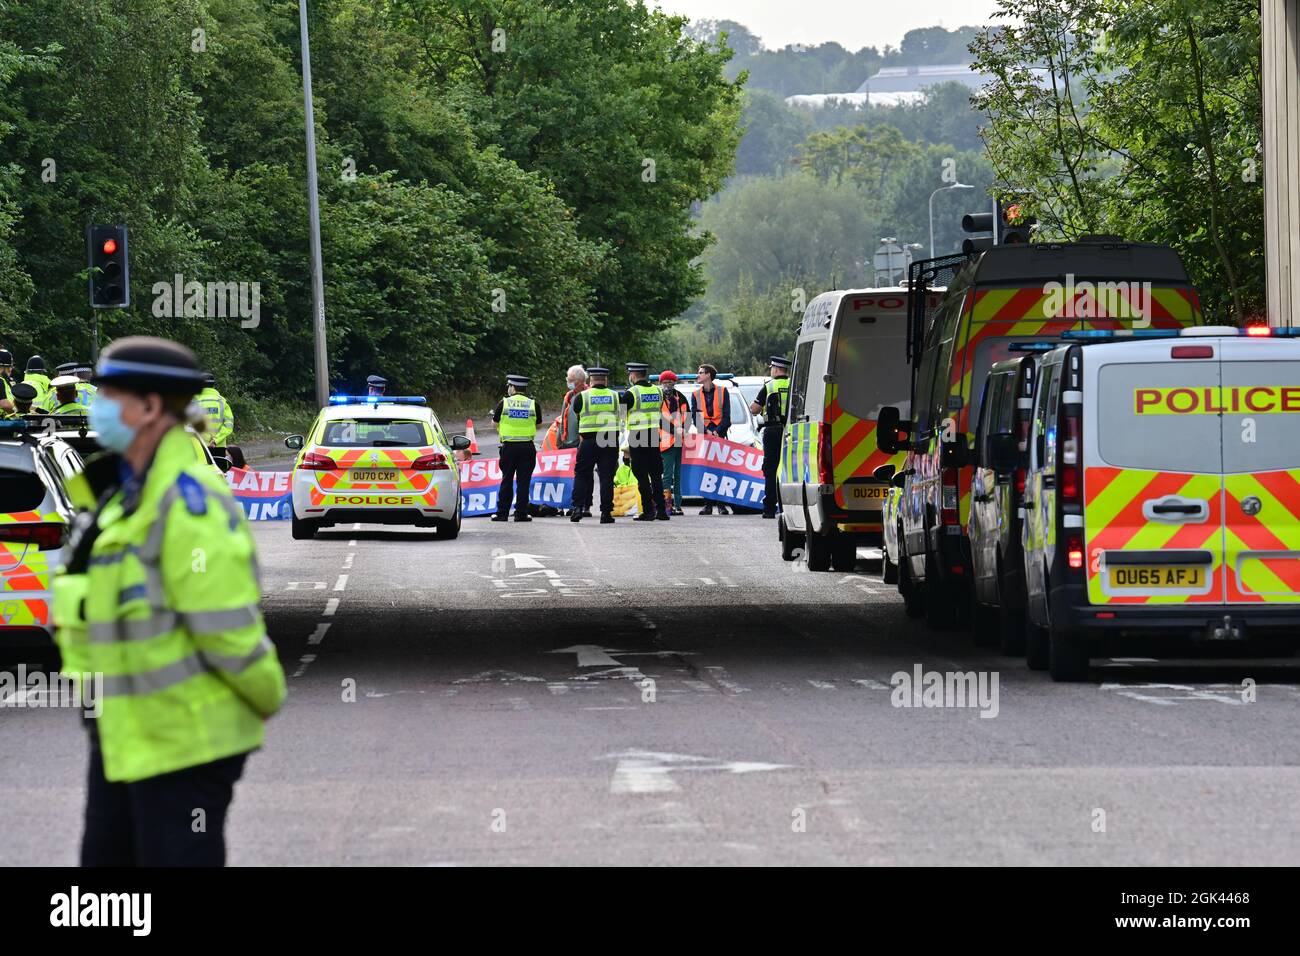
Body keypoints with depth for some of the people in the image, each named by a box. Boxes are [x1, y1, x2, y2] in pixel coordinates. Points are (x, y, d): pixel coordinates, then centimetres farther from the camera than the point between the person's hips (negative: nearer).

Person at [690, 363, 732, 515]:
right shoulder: (696, 395, 12)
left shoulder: (722, 391, 5)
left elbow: (726, 414, 1)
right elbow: (694, 417, 5)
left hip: (719, 433, -2)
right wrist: (707, 431, -10)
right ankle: (708, 504, -1)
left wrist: (717, 431, -12)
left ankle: (721, 504, -4)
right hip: (703, 434, 2)